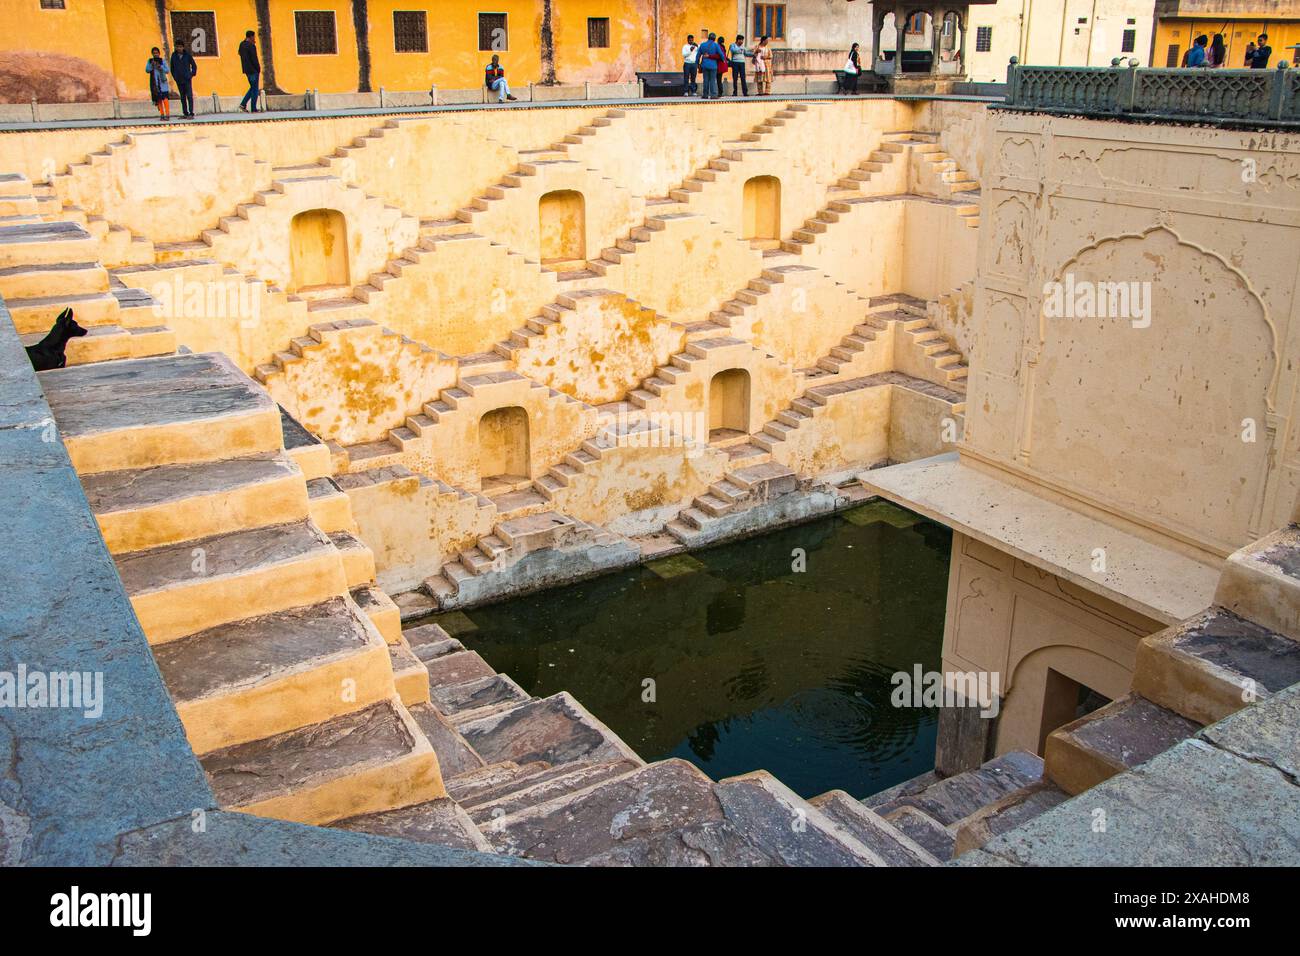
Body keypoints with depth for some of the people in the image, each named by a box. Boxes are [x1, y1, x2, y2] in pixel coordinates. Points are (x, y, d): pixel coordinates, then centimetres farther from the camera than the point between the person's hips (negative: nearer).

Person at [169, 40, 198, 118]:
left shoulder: (188, 54, -2)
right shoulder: (174, 55, 4)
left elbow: (194, 65, 5)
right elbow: (172, 67, 13)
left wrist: (192, 74, -1)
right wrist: (174, 76, 8)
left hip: (187, 79, -3)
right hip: (179, 80, 3)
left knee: (189, 96, -9)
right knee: (182, 97, 6)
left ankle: (191, 113, -9)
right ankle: (185, 114, 11)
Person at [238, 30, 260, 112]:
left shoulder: (241, 45, 10)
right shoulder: (251, 46, -15)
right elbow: (254, 59, -19)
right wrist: (258, 69, -6)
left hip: (246, 70, 8)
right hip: (253, 70, -8)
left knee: (252, 87, 17)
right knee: (255, 89, -1)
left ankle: (243, 104, 6)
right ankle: (253, 109, -1)